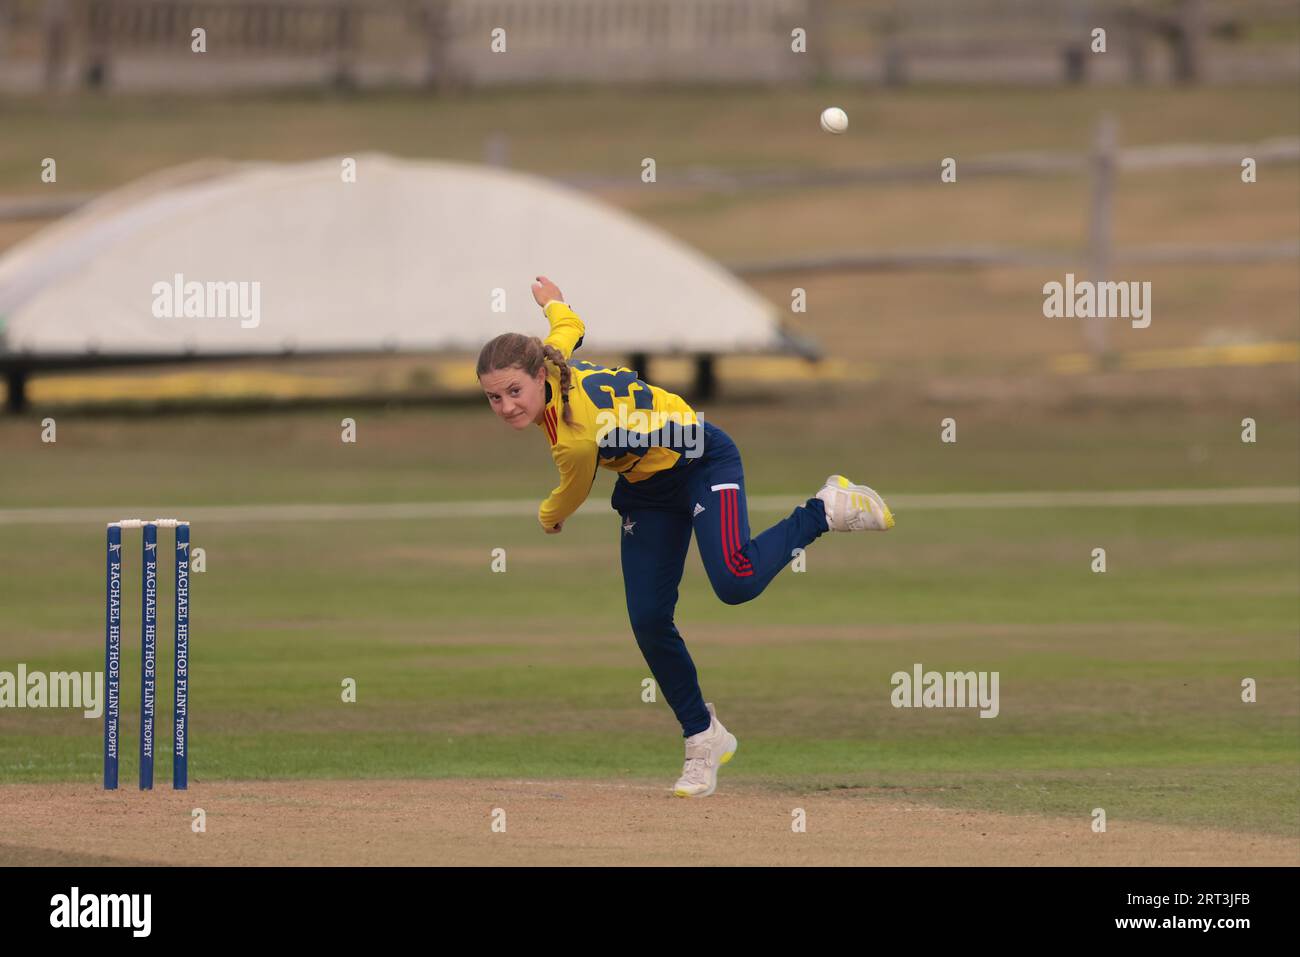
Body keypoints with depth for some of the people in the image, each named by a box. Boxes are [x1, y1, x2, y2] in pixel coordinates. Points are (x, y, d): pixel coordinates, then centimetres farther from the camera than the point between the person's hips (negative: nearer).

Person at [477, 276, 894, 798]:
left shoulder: (576, 441, -38)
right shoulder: (551, 362, -19)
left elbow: (569, 499, -14)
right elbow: (570, 328, 6)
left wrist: (547, 517, 10)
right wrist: (551, 301, 30)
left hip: (701, 463, -8)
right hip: (648, 487, 8)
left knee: (735, 583, -32)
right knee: (648, 620, -2)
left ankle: (827, 509, -5)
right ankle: (703, 739, 15)